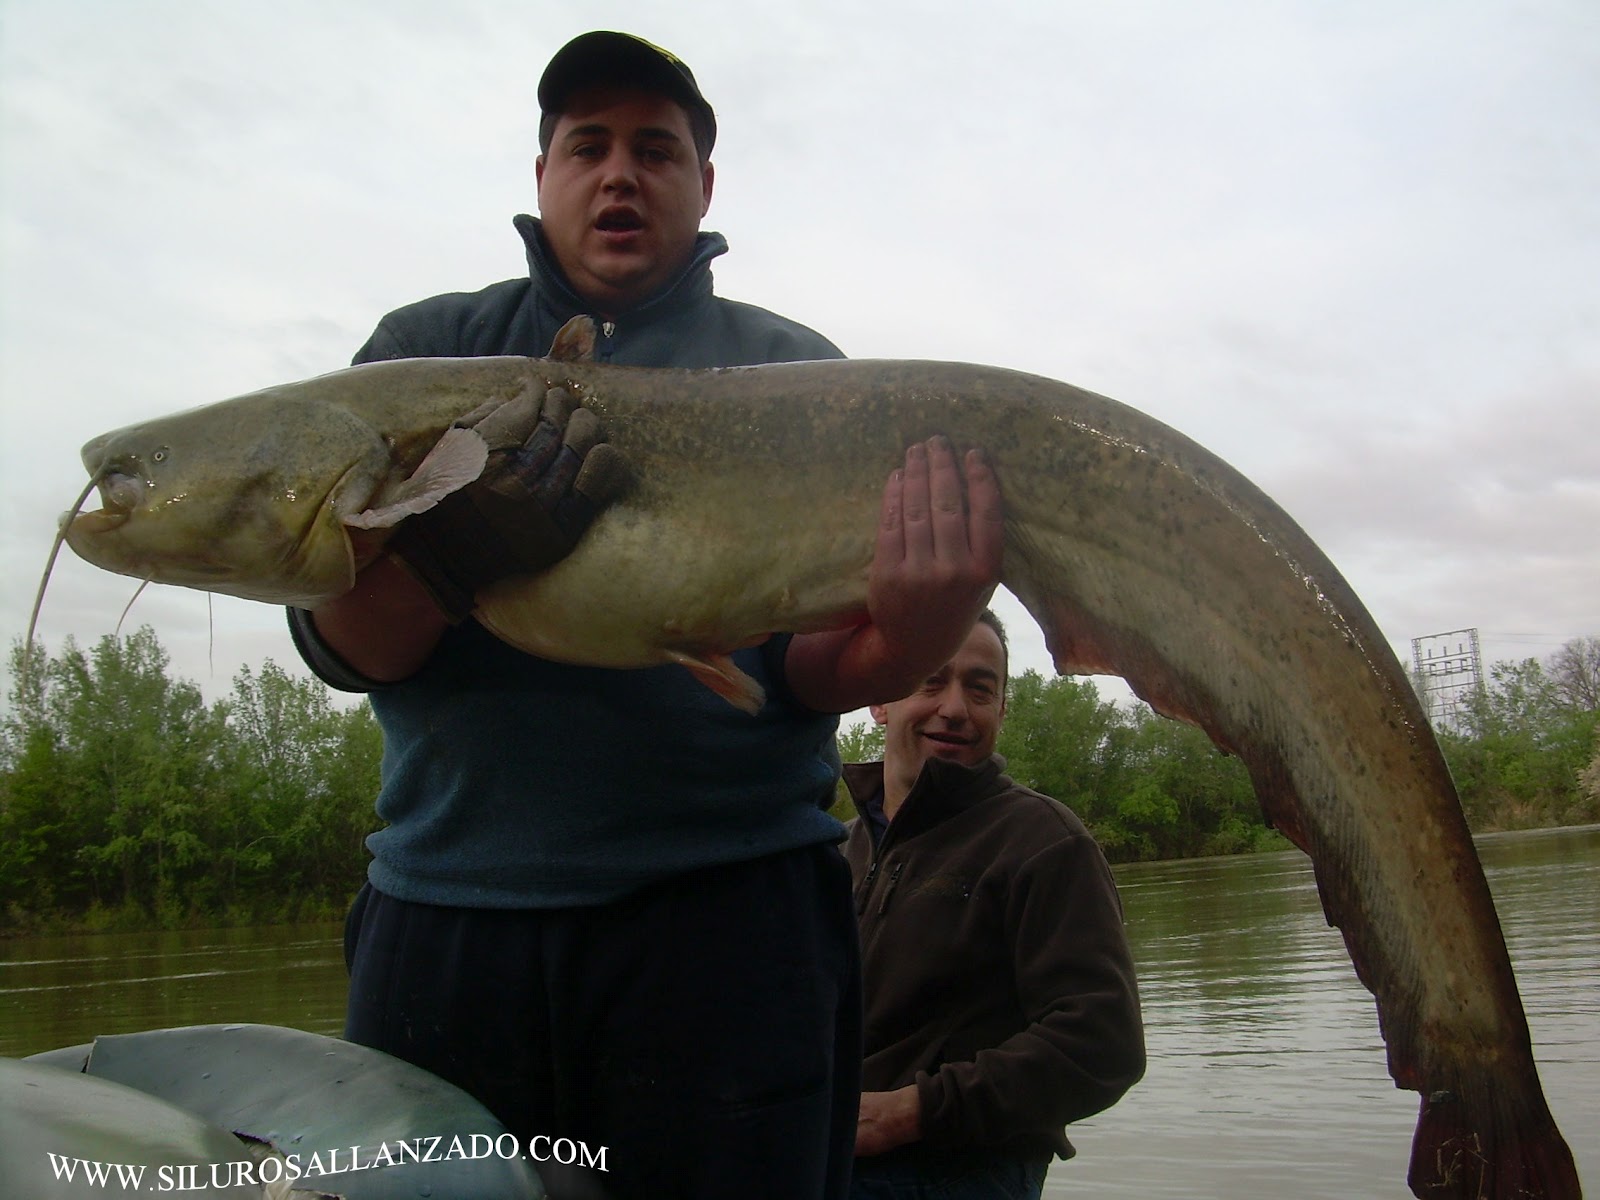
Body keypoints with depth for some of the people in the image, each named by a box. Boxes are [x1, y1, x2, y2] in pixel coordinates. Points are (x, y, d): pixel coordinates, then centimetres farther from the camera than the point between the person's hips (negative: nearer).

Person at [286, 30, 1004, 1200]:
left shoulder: (793, 369, 7)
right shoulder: (427, 351, 10)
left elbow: (811, 663, -4)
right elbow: (340, 642, -2)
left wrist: (908, 635, -27)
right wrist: (461, 545, -23)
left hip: (728, 913, -1)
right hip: (442, 910, 2)